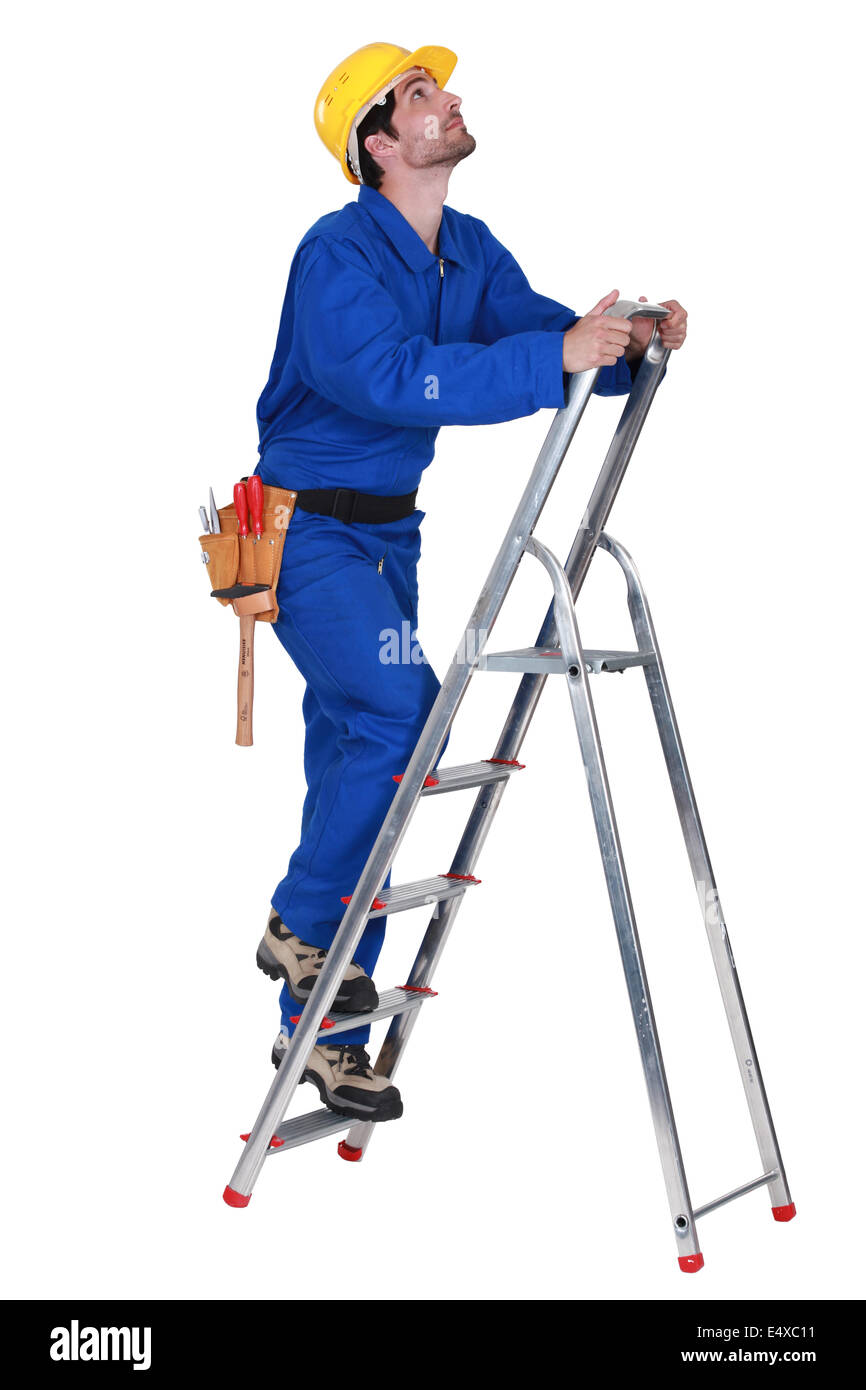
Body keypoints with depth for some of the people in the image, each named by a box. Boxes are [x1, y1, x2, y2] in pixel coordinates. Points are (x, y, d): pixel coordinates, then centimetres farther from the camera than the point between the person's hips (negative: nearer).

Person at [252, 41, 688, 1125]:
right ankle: (301, 925, -4)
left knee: (353, 758, 8)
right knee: (400, 705, -25)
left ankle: (320, 1025, 18)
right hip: (306, 533, -7)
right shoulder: (337, 254, -18)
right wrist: (556, 356, -38)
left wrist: (627, 344, -20)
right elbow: (393, 377, -33)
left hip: (389, 533, 7)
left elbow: (533, 328, 1)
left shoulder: (470, 251, 6)